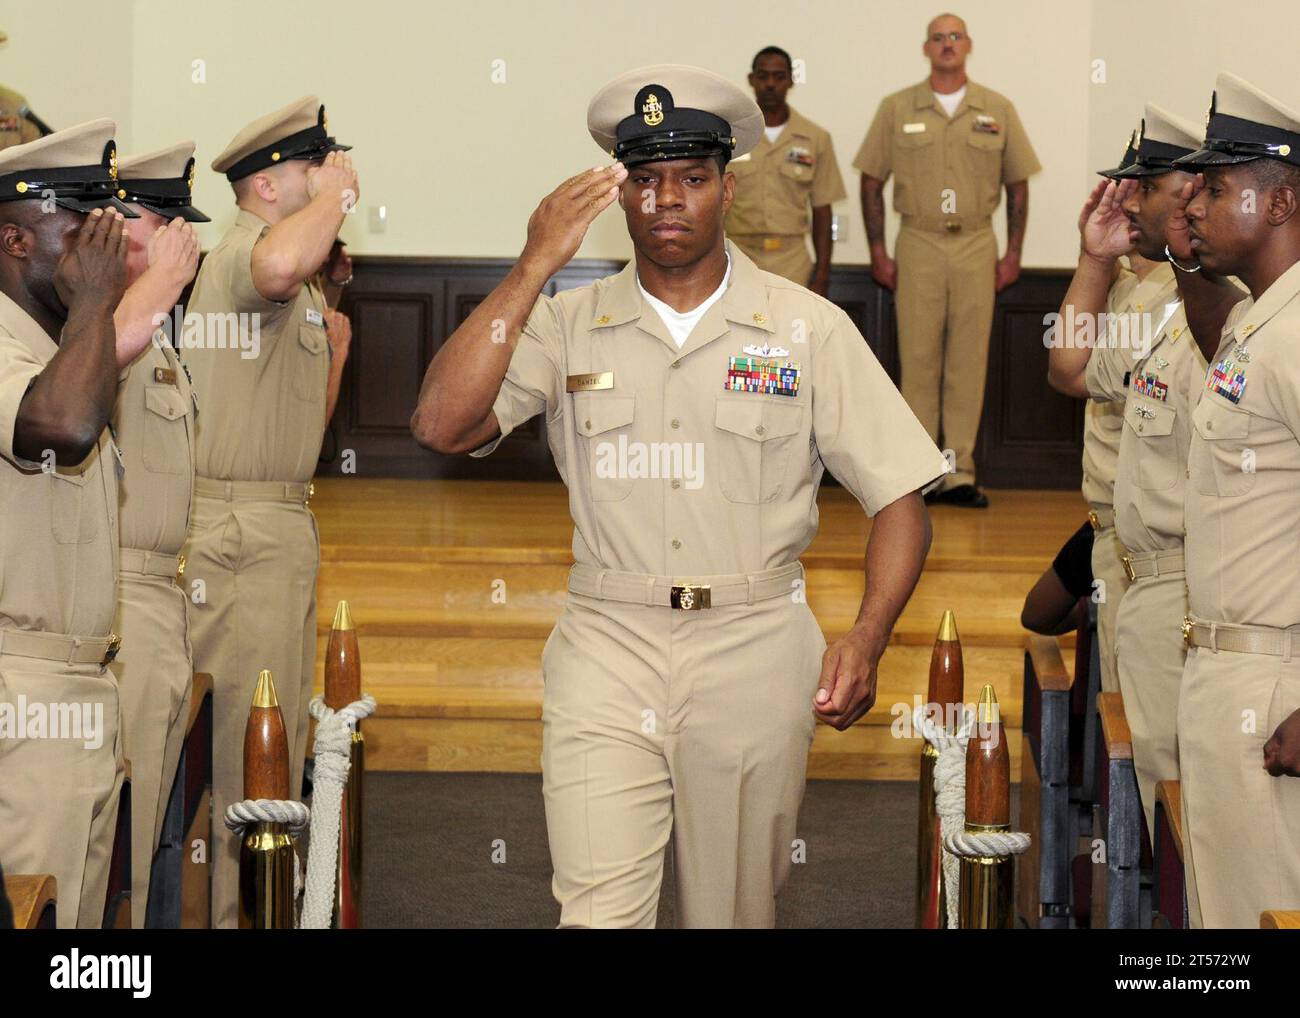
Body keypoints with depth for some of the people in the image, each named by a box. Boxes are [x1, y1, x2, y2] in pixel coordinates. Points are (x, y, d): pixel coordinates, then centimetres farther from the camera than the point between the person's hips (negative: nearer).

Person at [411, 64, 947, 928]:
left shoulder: (808, 328, 3)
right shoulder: (568, 322, 5)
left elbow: (901, 499, 1)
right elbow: (441, 426, -9)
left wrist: (867, 639, -16)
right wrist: (534, 266, -12)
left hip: (754, 657, 0)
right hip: (607, 650, 0)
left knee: (734, 911, 9)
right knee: (598, 911, -11)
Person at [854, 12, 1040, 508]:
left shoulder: (998, 110, 7)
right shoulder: (897, 109, 4)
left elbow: (1017, 184, 10)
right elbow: (872, 182, 5)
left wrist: (1013, 254, 5)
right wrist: (878, 252, 0)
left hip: (977, 248, 1)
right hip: (918, 246, -1)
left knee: (969, 364, 2)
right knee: (918, 363, 0)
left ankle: (961, 475, 7)